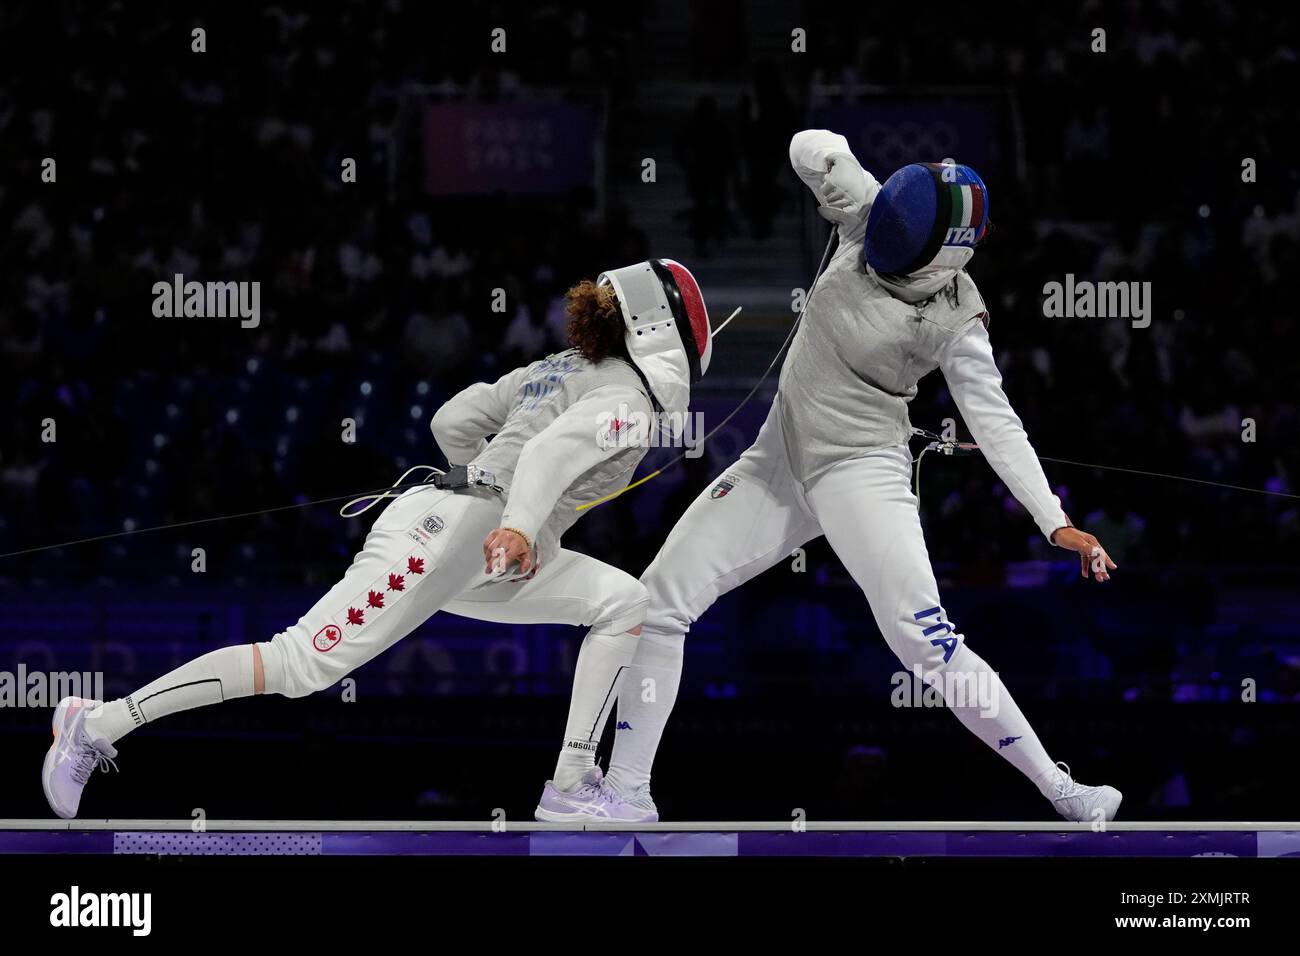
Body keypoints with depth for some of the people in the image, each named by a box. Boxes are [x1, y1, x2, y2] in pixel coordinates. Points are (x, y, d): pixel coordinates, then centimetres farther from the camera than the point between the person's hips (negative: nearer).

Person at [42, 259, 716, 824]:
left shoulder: (563, 369, 21)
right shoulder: (628, 399, -6)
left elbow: (452, 423, 22)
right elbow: (552, 447, -27)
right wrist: (520, 522, -42)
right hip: (447, 528, -10)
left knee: (627, 606, 7)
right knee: (301, 664, -14)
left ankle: (573, 786, 1)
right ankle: (99, 725, -11)